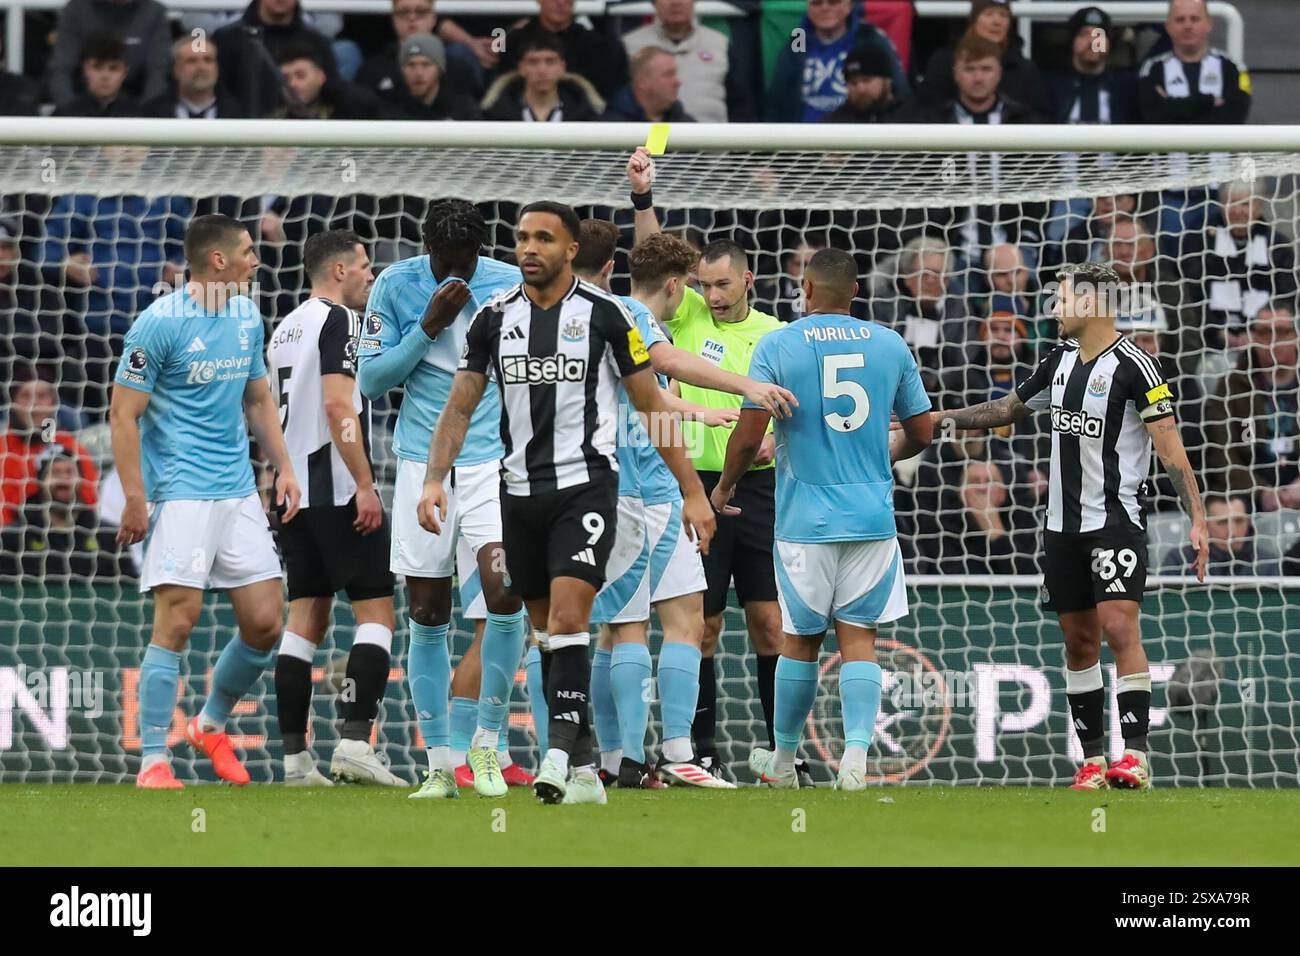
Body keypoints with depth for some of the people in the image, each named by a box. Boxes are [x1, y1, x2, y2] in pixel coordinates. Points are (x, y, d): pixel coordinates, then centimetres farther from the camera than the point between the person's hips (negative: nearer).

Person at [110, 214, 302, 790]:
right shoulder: (160, 322, -11)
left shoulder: (247, 317, 11)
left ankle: (211, 726, 25)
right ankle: (152, 760, -8)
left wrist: (284, 468, 13)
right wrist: (135, 500, -16)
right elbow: (123, 414, -11)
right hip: (180, 493, -7)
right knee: (177, 619, -14)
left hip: (238, 493, 7)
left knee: (265, 623, 3)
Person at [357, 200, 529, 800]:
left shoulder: (510, 285, -1)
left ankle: (487, 741, -2)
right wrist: (429, 326, -13)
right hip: (423, 467, 1)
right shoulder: (396, 286, -1)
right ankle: (439, 764, 10)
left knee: (504, 592, -19)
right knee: (427, 617, 2)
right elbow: (371, 380, -3)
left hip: (493, 464, -1)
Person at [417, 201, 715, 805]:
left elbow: (652, 408, 2)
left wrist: (692, 492, 1)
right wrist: (434, 480, -6)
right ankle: (582, 772, 13)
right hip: (521, 491, 4)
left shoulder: (603, 314, -3)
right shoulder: (494, 318, 6)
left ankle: (560, 751, -24)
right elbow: (460, 408, 9)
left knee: (567, 619, -19)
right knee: (548, 632, 7)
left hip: (586, 485, -4)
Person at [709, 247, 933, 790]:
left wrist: (725, 486, 11)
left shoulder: (777, 347, -4)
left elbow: (749, 436, -8)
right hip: (873, 516, 2)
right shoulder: (890, 346, 4)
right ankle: (856, 755, -13)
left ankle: (783, 761, 22)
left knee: (799, 639, 10)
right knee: (858, 637, 2)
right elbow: (922, 433, 12)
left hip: (805, 519, -2)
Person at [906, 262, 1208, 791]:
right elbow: (1010, 408, 26)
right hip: (1063, 524, 7)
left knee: (1119, 626, -18)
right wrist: (943, 417, 22)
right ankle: (1093, 760, 11)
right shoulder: (1061, 360, 10)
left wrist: (1197, 519, -19)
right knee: (1079, 641, 7)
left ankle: (1136, 756, -19)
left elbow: (1170, 447, -14)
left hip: (1115, 519, -7)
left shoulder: (1133, 366, -12)